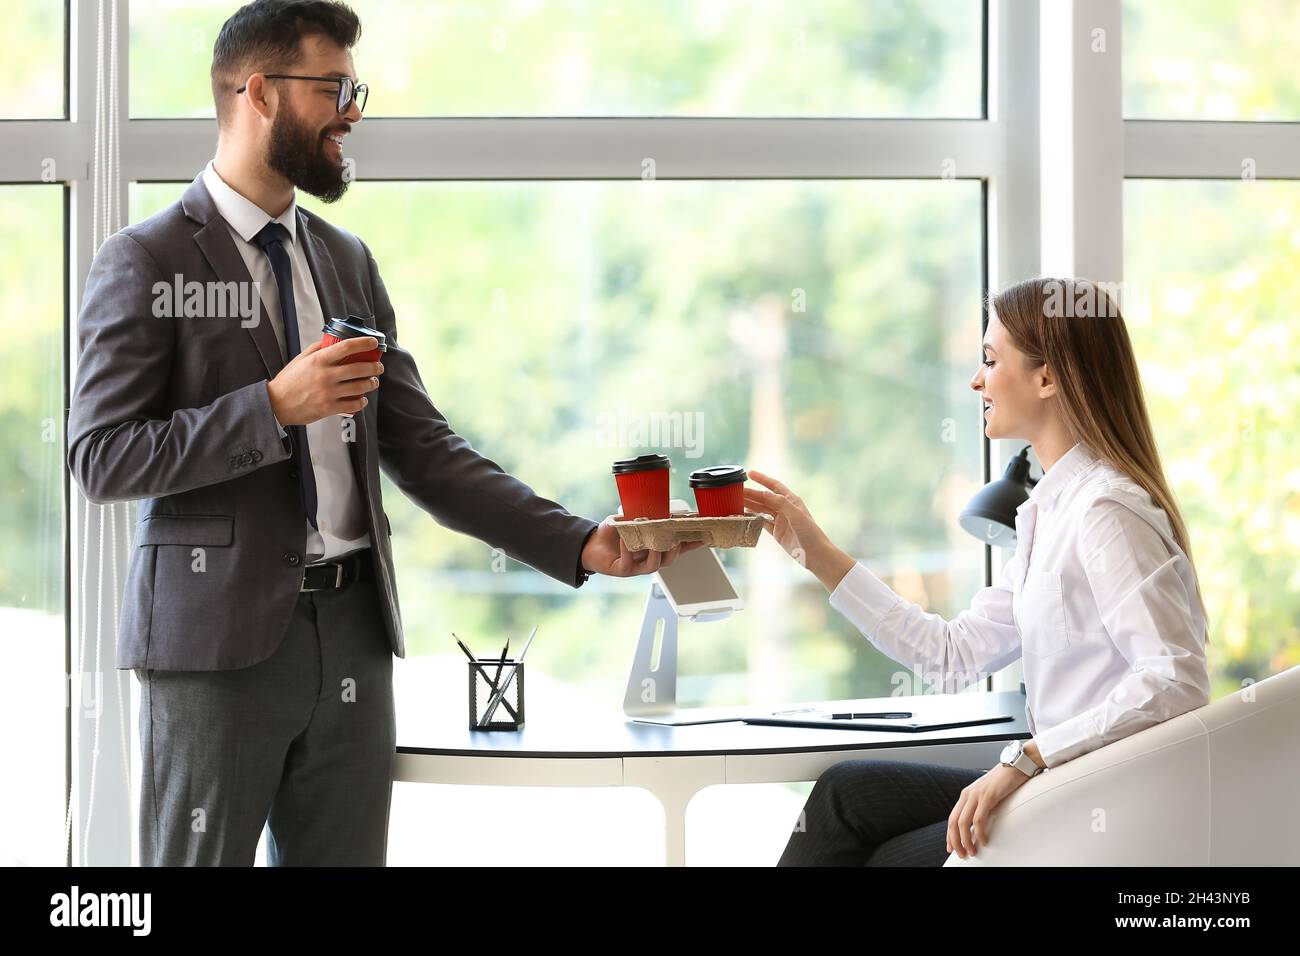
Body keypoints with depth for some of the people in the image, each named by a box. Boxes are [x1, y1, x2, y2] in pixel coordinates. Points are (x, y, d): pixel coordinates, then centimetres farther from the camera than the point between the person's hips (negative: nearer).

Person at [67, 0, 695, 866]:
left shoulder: (349, 262, 14)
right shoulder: (147, 262, -4)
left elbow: (423, 450, 11)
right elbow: (100, 460, -10)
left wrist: (580, 544, 1)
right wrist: (274, 408, -18)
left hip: (353, 632, 5)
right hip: (219, 636, -5)